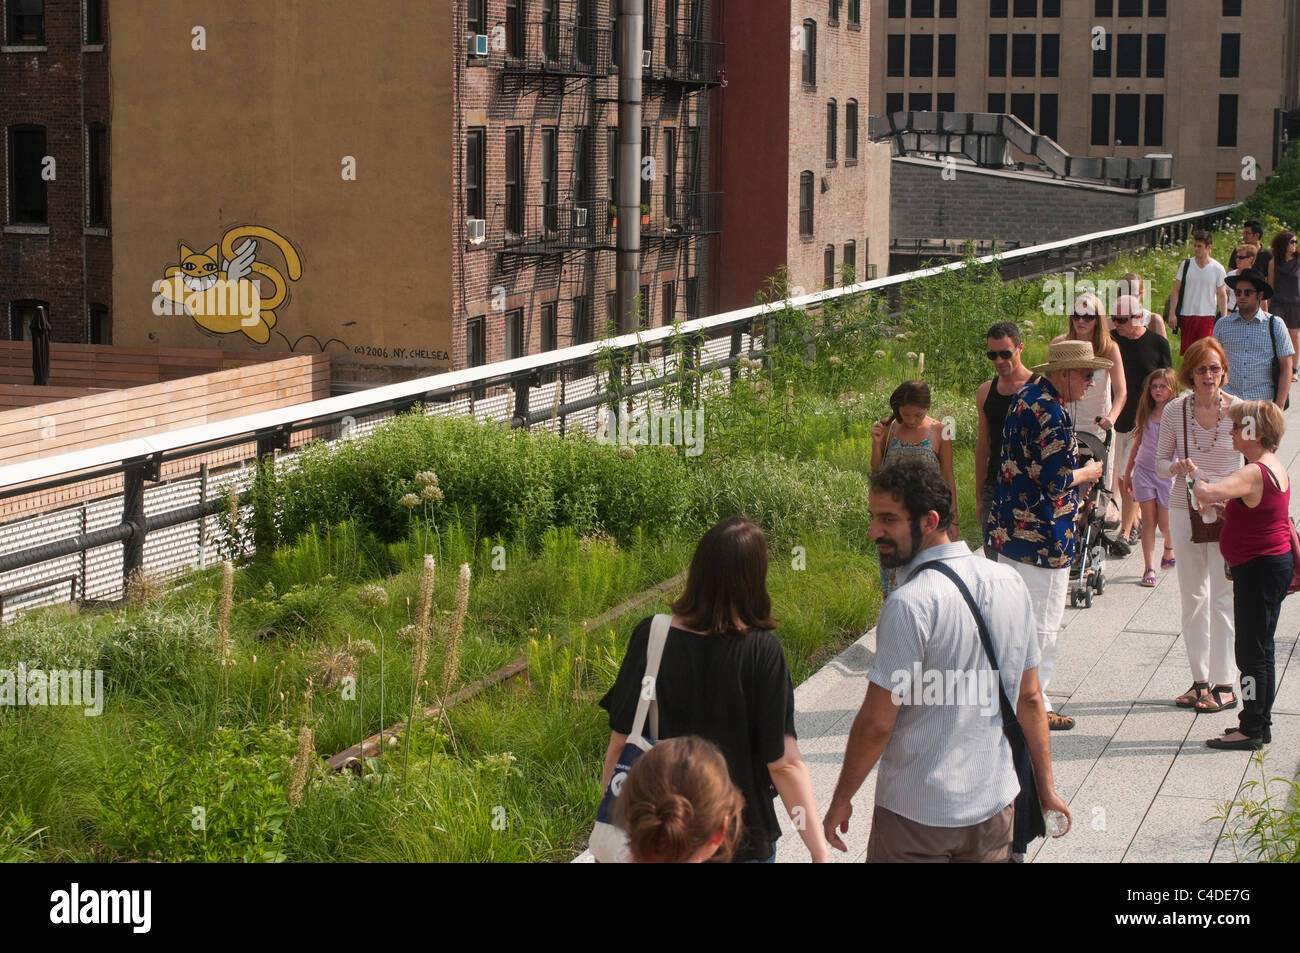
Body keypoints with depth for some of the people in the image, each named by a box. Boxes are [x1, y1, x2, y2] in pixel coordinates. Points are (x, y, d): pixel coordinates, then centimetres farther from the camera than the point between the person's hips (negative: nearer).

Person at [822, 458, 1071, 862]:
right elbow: (1029, 698, 7)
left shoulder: (911, 605, -21)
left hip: (915, 815, -6)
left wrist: (841, 800, -5)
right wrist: (1045, 787, 15)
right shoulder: (1010, 583, -1)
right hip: (995, 803, 6)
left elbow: (876, 724, -18)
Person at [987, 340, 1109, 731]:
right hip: (1042, 537, -10)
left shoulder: (1028, 395, 9)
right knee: (1041, 625, 1)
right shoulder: (1050, 413, -22)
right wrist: (1087, 472, -5)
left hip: (1011, 529, 10)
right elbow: (1055, 481, -22)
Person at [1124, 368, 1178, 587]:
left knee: (1165, 525, 0)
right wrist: (1127, 473, 18)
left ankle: (1169, 547, 35)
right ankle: (1149, 569, -1)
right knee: (1148, 521, -3)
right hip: (1144, 472, 3)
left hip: (1168, 474, -3)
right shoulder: (1146, 414, 6)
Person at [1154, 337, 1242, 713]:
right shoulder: (1174, 411, -1)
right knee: (1192, 598, 10)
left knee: (1223, 598, -1)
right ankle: (1200, 680, 19)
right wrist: (1177, 467, -16)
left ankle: (1223, 685, 7)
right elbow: (1160, 461, 7)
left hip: (1228, 512, -3)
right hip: (1185, 509, 3)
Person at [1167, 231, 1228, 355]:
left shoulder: (1218, 269, 0)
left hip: (1207, 317, -2)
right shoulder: (1186, 265, 3)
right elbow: (1175, 290, 6)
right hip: (1186, 316, 2)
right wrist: (1172, 313, -2)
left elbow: (1222, 295, 4)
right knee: (1186, 353, 5)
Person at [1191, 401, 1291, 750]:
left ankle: (1251, 729, 1)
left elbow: (1207, 494, -37)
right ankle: (1261, 722, 24)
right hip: (1277, 564, 10)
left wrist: (1196, 477, -15)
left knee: (1251, 651, -4)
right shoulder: (1277, 469, 10)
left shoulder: (1253, 474, -22)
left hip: (1258, 569, -10)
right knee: (1261, 649, 17)